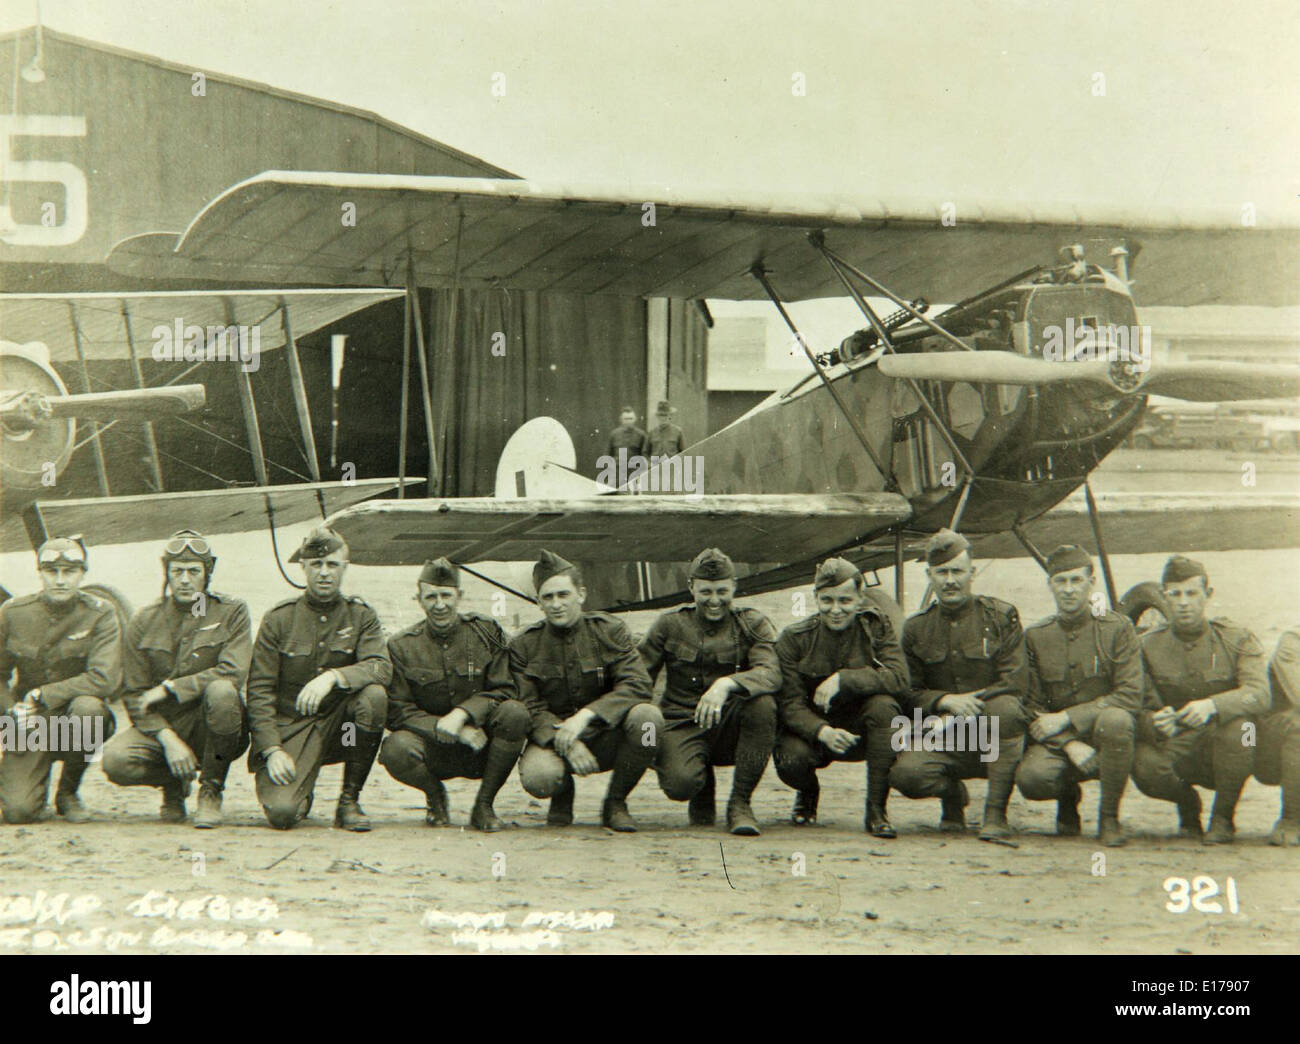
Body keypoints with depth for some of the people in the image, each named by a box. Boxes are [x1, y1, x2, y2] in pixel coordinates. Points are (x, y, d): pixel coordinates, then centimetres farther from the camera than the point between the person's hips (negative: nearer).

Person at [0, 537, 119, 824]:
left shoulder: (100, 614, -10)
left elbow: (104, 679, -22)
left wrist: (40, 695, -19)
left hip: (75, 722, 0)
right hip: (31, 725, 0)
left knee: (87, 707, -38)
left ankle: (68, 792, -10)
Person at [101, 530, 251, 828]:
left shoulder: (231, 612, -1)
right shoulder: (144, 622, 3)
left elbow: (233, 673, -16)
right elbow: (134, 694, 0)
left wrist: (169, 688, -18)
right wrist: (168, 739, -17)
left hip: (214, 732, -2)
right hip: (161, 726, 2)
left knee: (221, 691, -36)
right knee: (116, 760, -28)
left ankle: (211, 791, -14)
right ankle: (174, 783, 8)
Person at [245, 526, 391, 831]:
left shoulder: (361, 616, 3)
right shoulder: (279, 618, -1)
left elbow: (382, 667, -14)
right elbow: (259, 690, -4)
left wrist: (333, 677, -32)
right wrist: (272, 749, -17)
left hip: (338, 724, 2)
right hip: (288, 728, -2)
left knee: (373, 695, -30)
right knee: (282, 812, -26)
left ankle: (349, 801, -13)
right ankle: (302, 794, 16)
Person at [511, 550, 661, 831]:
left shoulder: (609, 630, 0)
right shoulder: (523, 645, 0)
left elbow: (637, 686, -13)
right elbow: (529, 709, -7)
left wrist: (585, 716, -27)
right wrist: (566, 743, -26)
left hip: (605, 737, 1)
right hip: (553, 738, -1)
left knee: (647, 717, -30)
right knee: (538, 777, -36)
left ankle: (615, 802, -6)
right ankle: (563, 795, 7)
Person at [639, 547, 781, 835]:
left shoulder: (753, 624, 3)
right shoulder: (669, 625, 6)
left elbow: (770, 673, -17)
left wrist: (727, 684, -37)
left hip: (731, 730, 0)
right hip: (683, 724, 0)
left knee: (762, 701, -32)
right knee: (679, 784, -33)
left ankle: (740, 803, -16)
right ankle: (703, 797, 11)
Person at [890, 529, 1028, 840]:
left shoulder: (1001, 616, 2)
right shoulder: (916, 628, 10)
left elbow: (1014, 684, -6)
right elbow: (910, 694, 8)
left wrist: (970, 702, -18)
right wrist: (945, 701, -13)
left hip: (994, 741, -2)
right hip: (942, 742, 2)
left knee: (1005, 707, -37)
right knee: (904, 773, -29)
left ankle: (996, 813, -24)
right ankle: (952, 793, 9)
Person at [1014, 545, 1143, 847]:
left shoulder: (1117, 628, -3)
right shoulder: (1035, 637, 4)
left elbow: (1130, 696, -11)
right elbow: (1032, 707, 2)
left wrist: (1066, 718, -17)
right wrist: (1069, 744, -17)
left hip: (1104, 739, -1)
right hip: (1057, 742, 2)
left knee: (1114, 720, -38)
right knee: (1031, 777, -32)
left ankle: (1109, 816, -16)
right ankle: (1068, 795, 8)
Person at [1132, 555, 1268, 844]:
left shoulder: (1236, 639, -3)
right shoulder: (1149, 645, 1)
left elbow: (1258, 695, -20)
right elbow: (1142, 709, -6)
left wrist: (1212, 706, -40)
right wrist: (1156, 724, -32)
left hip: (1227, 749, -1)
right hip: (1175, 748, 1)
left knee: (1237, 724, -35)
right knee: (1145, 765, -32)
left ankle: (1223, 818, -11)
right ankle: (1187, 802, 6)